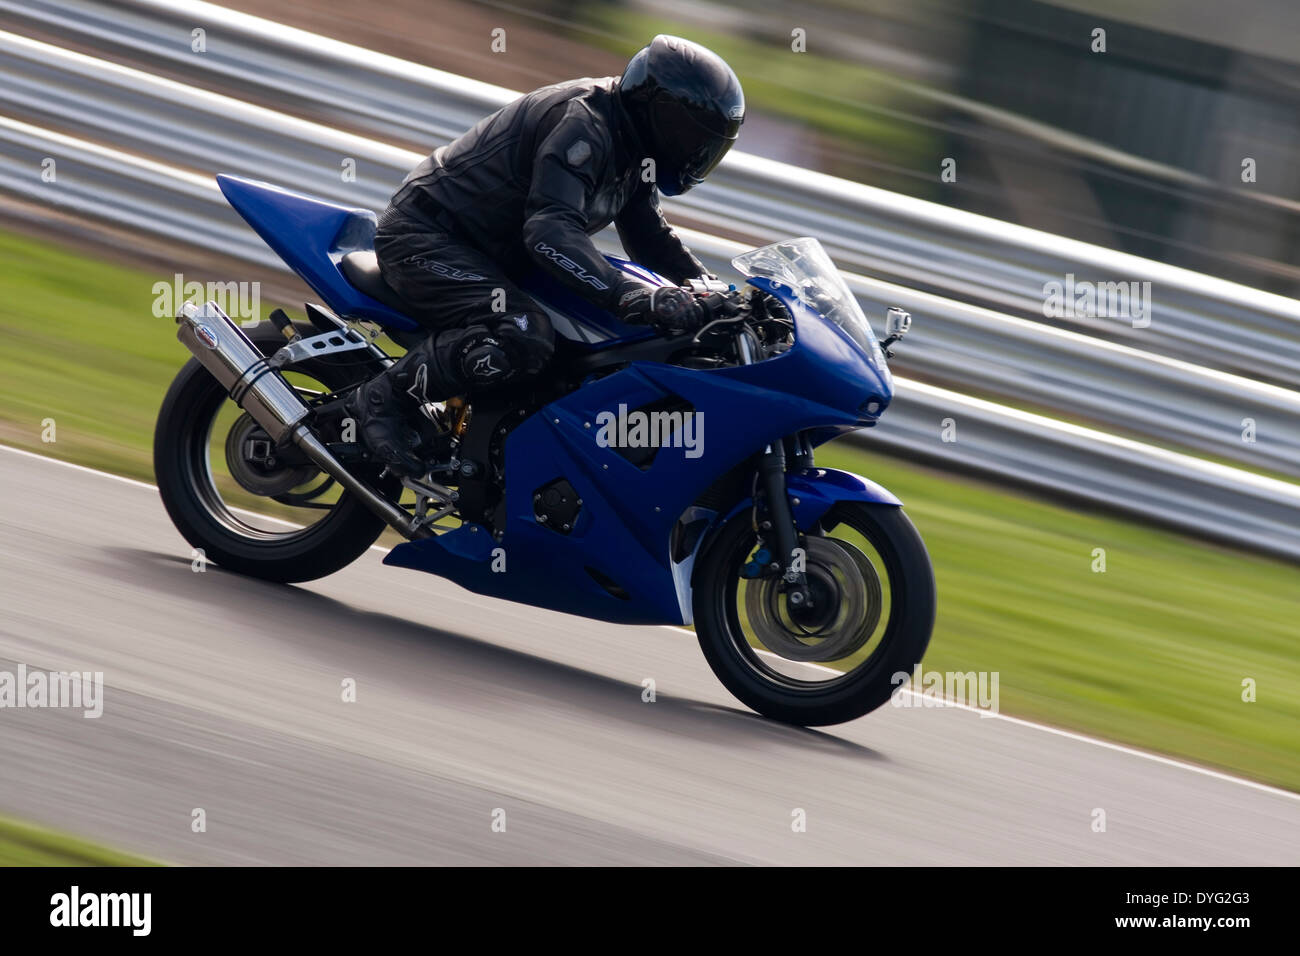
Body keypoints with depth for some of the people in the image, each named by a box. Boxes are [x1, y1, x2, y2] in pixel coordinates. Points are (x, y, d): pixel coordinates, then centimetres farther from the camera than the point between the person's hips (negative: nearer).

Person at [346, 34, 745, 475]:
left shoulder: (630, 152, 7)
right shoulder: (583, 123, -25)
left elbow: (650, 238, 19)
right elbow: (550, 232, -37)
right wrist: (636, 297, -46)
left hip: (486, 252, 11)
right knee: (524, 338, -33)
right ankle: (381, 399, -19)